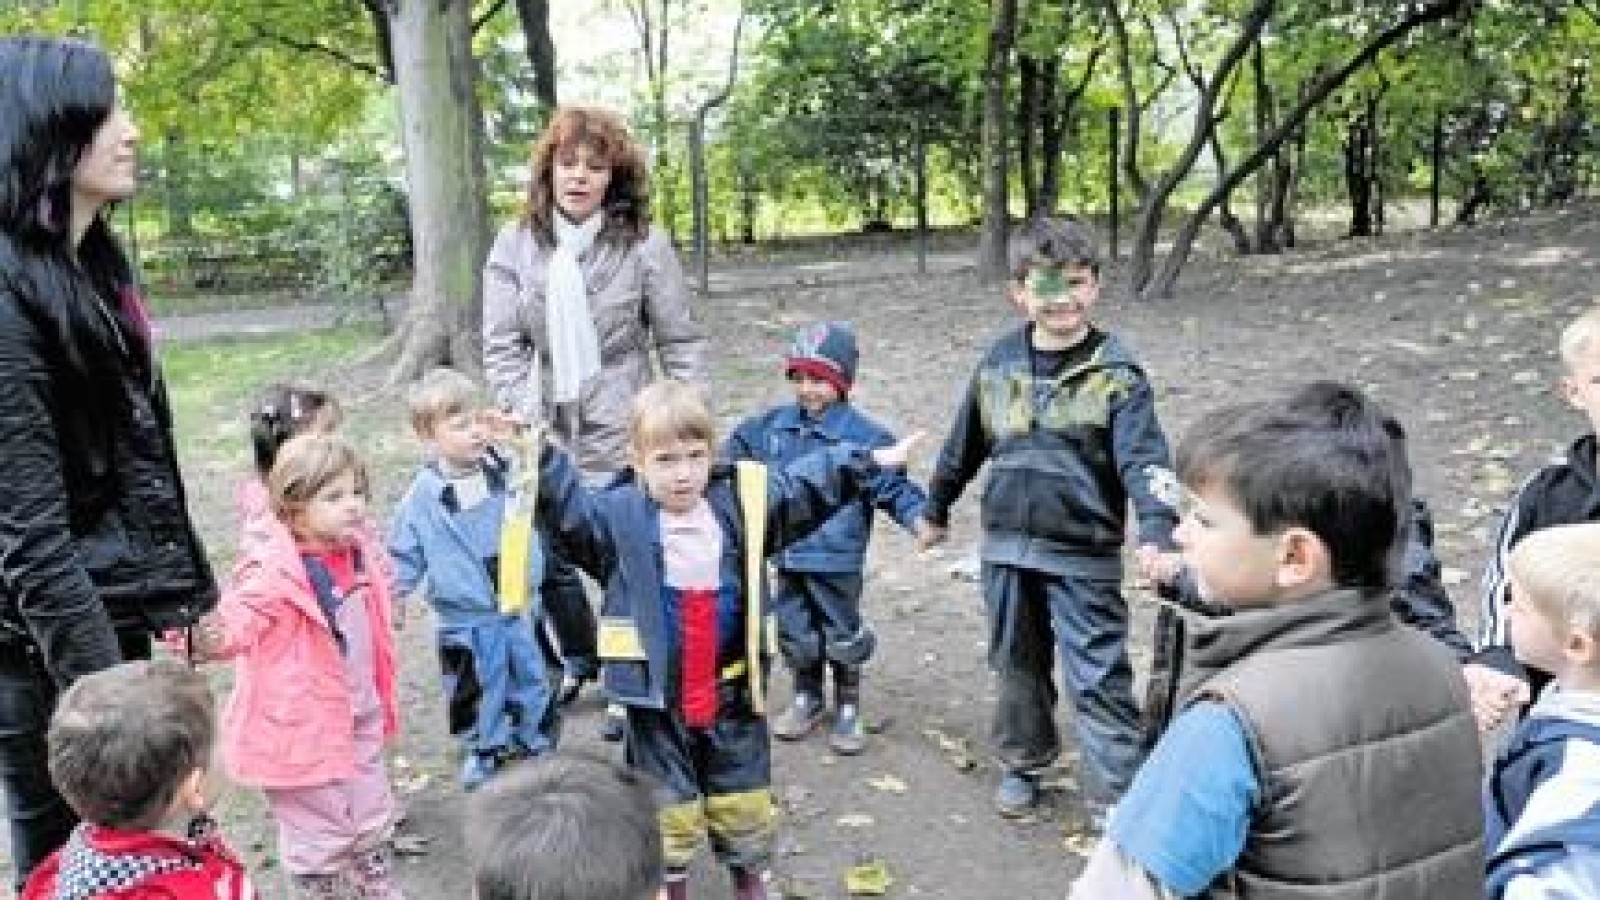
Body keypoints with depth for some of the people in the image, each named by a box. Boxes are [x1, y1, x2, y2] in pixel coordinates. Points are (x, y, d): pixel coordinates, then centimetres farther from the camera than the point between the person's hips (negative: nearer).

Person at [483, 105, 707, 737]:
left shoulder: (644, 244, -9)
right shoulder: (516, 244, -2)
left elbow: (681, 342, -3)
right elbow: (501, 344, -2)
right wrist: (524, 417, -12)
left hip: (622, 437, -3)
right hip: (547, 436, 3)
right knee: (549, 560, 14)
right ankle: (580, 659, 41)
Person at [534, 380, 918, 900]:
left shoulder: (742, 503, -2)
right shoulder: (619, 515, -10)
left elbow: (808, 487, 8)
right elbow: (567, 509, -22)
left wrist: (871, 461, 9)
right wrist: (541, 460, -38)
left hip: (730, 691, 3)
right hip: (656, 696, -3)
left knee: (744, 805, 18)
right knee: (670, 812, 9)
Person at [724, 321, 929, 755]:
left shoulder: (862, 435, -14)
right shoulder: (772, 427, 2)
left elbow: (894, 486, -13)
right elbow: (737, 454, 19)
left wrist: (918, 516, -27)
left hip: (837, 559, -4)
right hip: (787, 554, 5)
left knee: (842, 635, 8)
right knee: (795, 632, 15)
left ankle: (848, 710, 26)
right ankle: (807, 699, 36)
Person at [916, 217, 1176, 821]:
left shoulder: (1116, 372, -9)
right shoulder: (999, 362, 3)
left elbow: (1143, 458, -19)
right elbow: (964, 444, 16)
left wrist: (1155, 532, -34)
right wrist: (936, 508, 25)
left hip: (1084, 555, -4)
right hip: (1007, 547, 4)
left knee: (1099, 677, -2)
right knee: (1017, 664, 18)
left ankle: (1114, 795, 10)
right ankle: (1022, 760, 39)